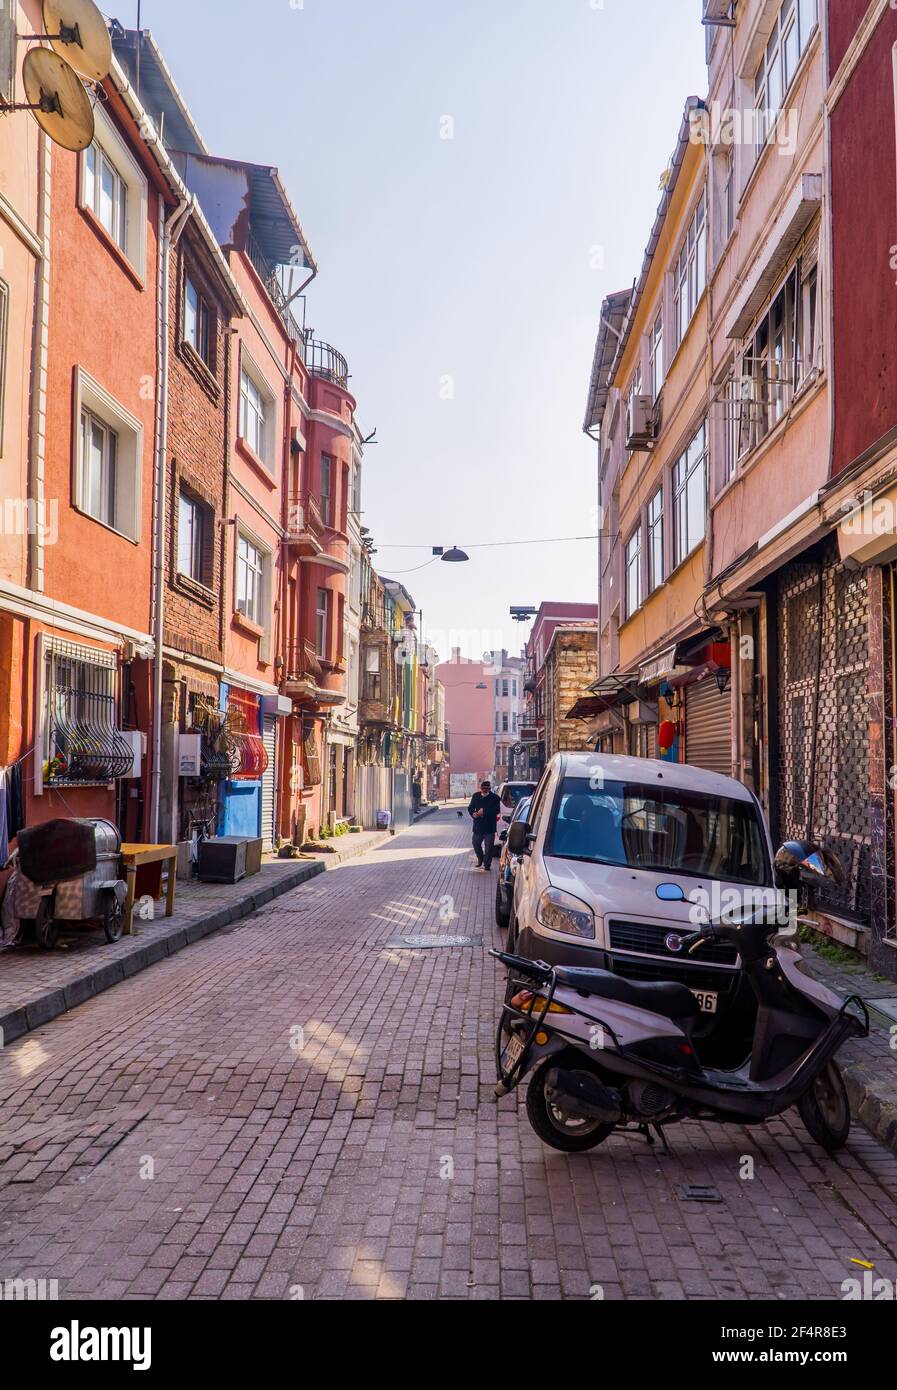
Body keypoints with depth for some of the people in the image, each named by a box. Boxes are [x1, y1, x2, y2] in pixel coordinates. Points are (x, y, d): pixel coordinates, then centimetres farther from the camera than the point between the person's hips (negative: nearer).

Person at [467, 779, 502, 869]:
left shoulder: (494, 798, -5)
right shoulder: (476, 796, 8)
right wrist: (473, 813, -12)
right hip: (478, 825, 4)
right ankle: (480, 859, 34)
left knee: (489, 846, -2)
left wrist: (484, 811, -22)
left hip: (489, 826, -4)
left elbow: (497, 810, -15)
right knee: (476, 843, 10)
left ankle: (487, 864, 7)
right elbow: (470, 807, 11)